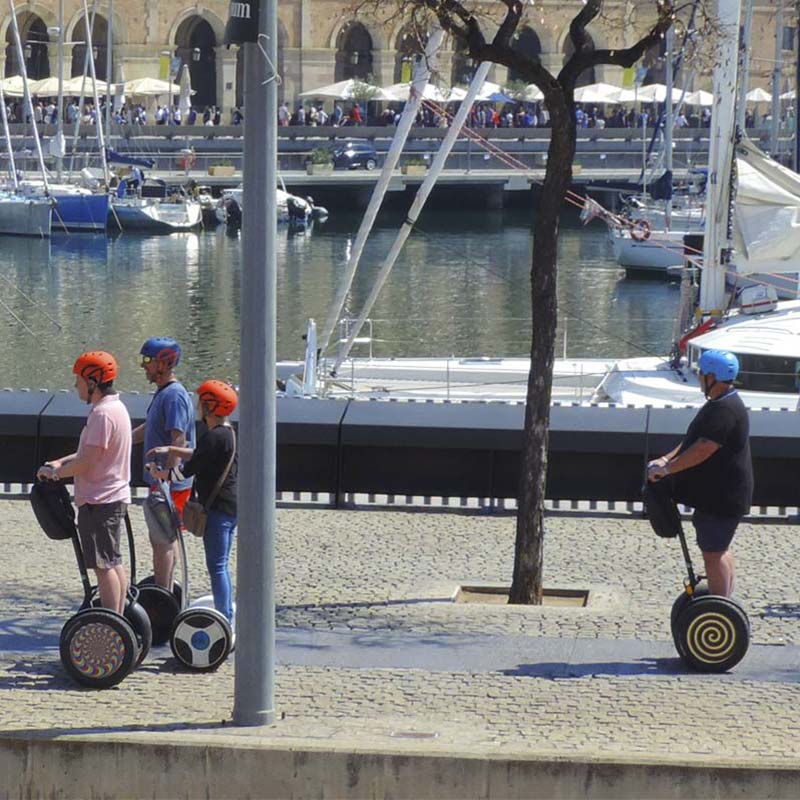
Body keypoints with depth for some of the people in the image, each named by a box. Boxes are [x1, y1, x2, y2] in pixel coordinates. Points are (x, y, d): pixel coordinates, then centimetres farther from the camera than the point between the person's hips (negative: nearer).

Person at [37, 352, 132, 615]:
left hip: (99, 501, -10)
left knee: (103, 565, -7)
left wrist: (54, 472, -8)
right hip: (116, 497, 10)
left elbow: (86, 462, -22)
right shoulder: (116, 407, 13)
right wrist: (60, 463, 10)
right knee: (114, 562, 16)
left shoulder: (102, 413, -20)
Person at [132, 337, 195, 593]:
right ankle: (165, 592, 26)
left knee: (162, 541, -5)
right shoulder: (162, 392, 14)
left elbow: (179, 441, -25)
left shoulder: (175, 395, -18)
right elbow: (148, 429, 28)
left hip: (170, 484, -10)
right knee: (164, 539, 17)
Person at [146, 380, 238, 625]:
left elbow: (187, 471, -16)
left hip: (218, 507, -10)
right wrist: (169, 450, 25)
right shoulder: (228, 433, 13)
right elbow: (198, 455, 27)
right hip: (231, 506, 10)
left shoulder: (213, 437, -18)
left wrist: (159, 474, -1)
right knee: (221, 565, 17)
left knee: (217, 566, -7)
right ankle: (227, 616, 24)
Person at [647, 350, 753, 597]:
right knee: (719, 549, 18)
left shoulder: (724, 410, -24)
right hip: (716, 494, 11)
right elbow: (694, 440, 17)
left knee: (713, 553, -6)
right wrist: (668, 459, 6)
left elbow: (703, 449, -30)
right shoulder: (719, 404, 11)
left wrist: (667, 469, -25)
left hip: (721, 498, -11)